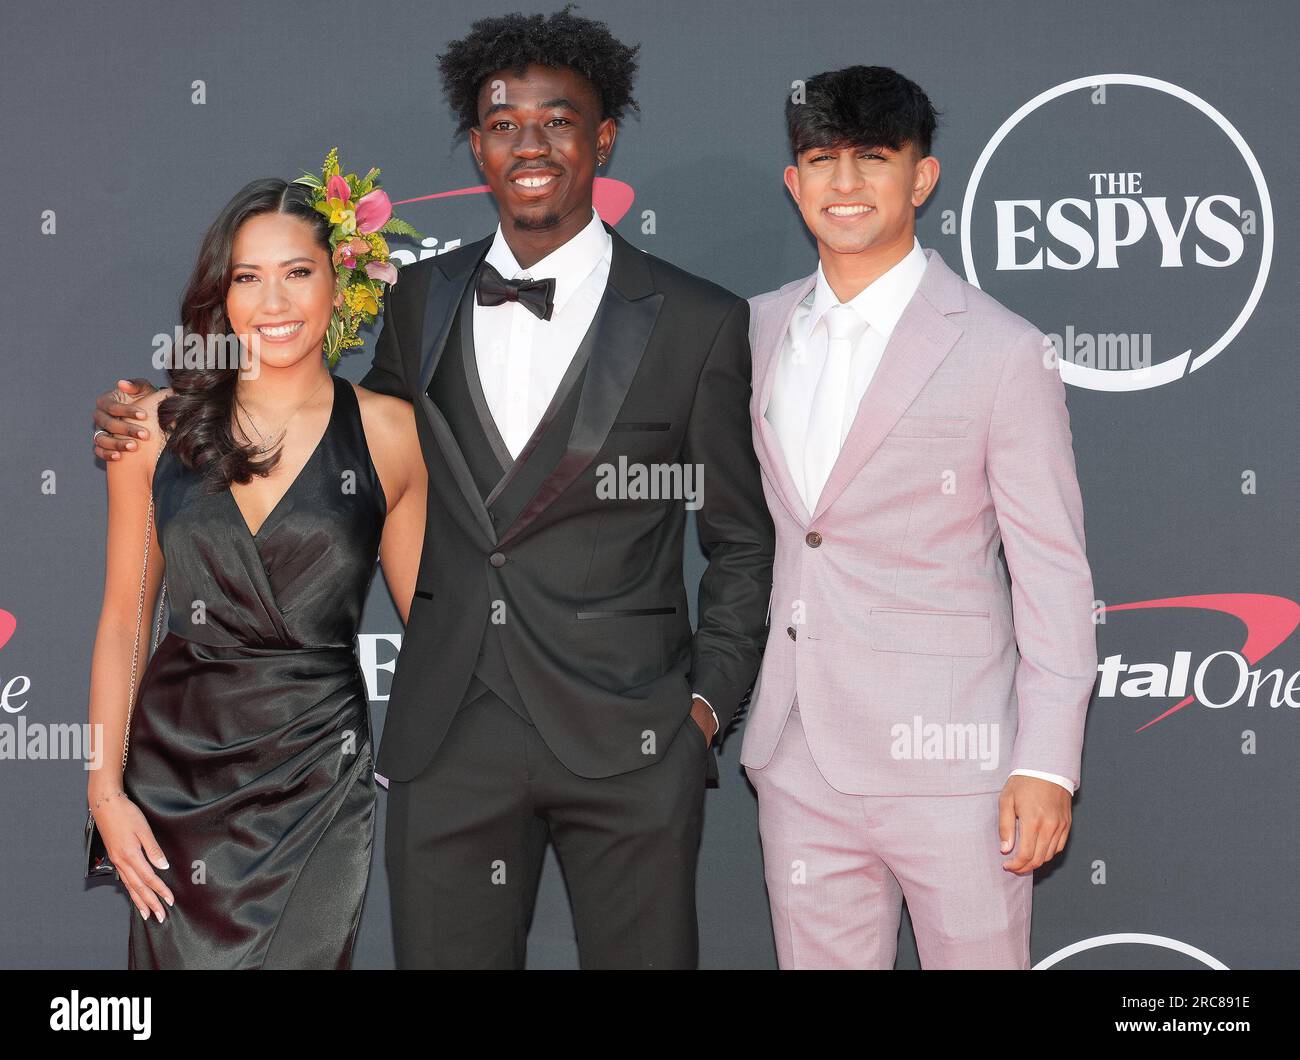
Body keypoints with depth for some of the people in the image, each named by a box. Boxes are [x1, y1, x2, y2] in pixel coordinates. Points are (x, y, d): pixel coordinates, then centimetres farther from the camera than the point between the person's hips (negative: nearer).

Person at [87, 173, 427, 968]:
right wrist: (106, 789, 0)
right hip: (177, 764, 1)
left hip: (319, 775, -1)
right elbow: (123, 618, 4)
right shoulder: (158, 427, 1)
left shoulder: (389, 433, -2)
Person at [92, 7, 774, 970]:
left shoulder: (698, 322, -1)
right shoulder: (421, 301, 8)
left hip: (628, 744, -2)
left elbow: (745, 544, 5)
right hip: (448, 740, 3)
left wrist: (709, 701, -4)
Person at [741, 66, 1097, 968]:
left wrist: (1046, 765, -10)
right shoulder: (760, 330, 9)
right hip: (799, 759, 5)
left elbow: (1052, 573, -6)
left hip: (948, 760, -5)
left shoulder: (1002, 352, -7)